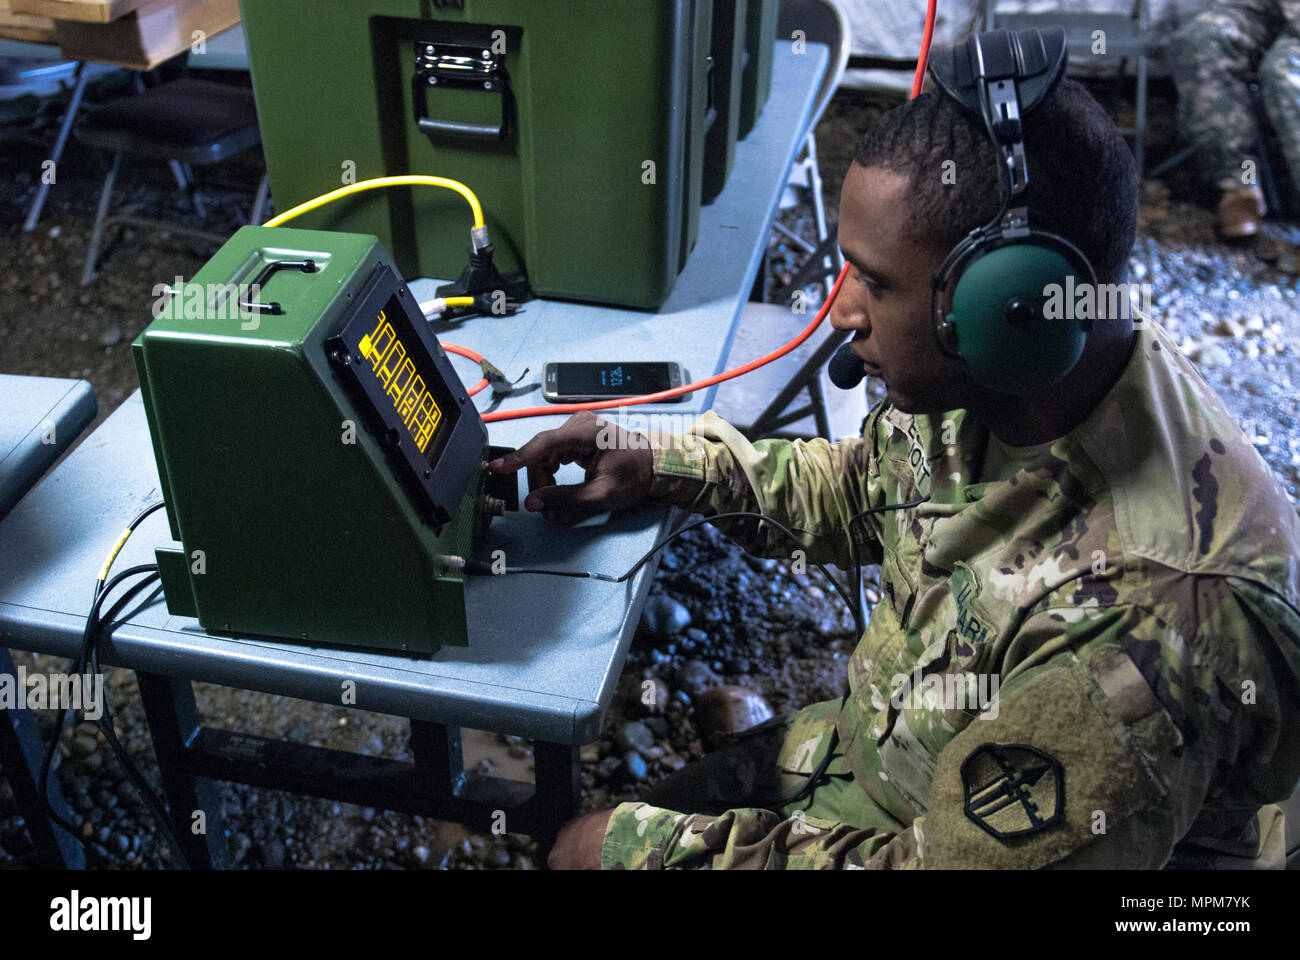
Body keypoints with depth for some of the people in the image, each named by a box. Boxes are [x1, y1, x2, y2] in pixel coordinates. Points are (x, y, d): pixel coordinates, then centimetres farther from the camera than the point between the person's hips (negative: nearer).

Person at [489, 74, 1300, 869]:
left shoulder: (1140, 620, -39)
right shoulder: (974, 380, -14)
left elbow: (944, 861, -29)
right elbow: (864, 490, 8)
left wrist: (646, 848, -22)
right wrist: (660, 466, 0)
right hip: (881, 743, 6)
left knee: (635, 842, -4)